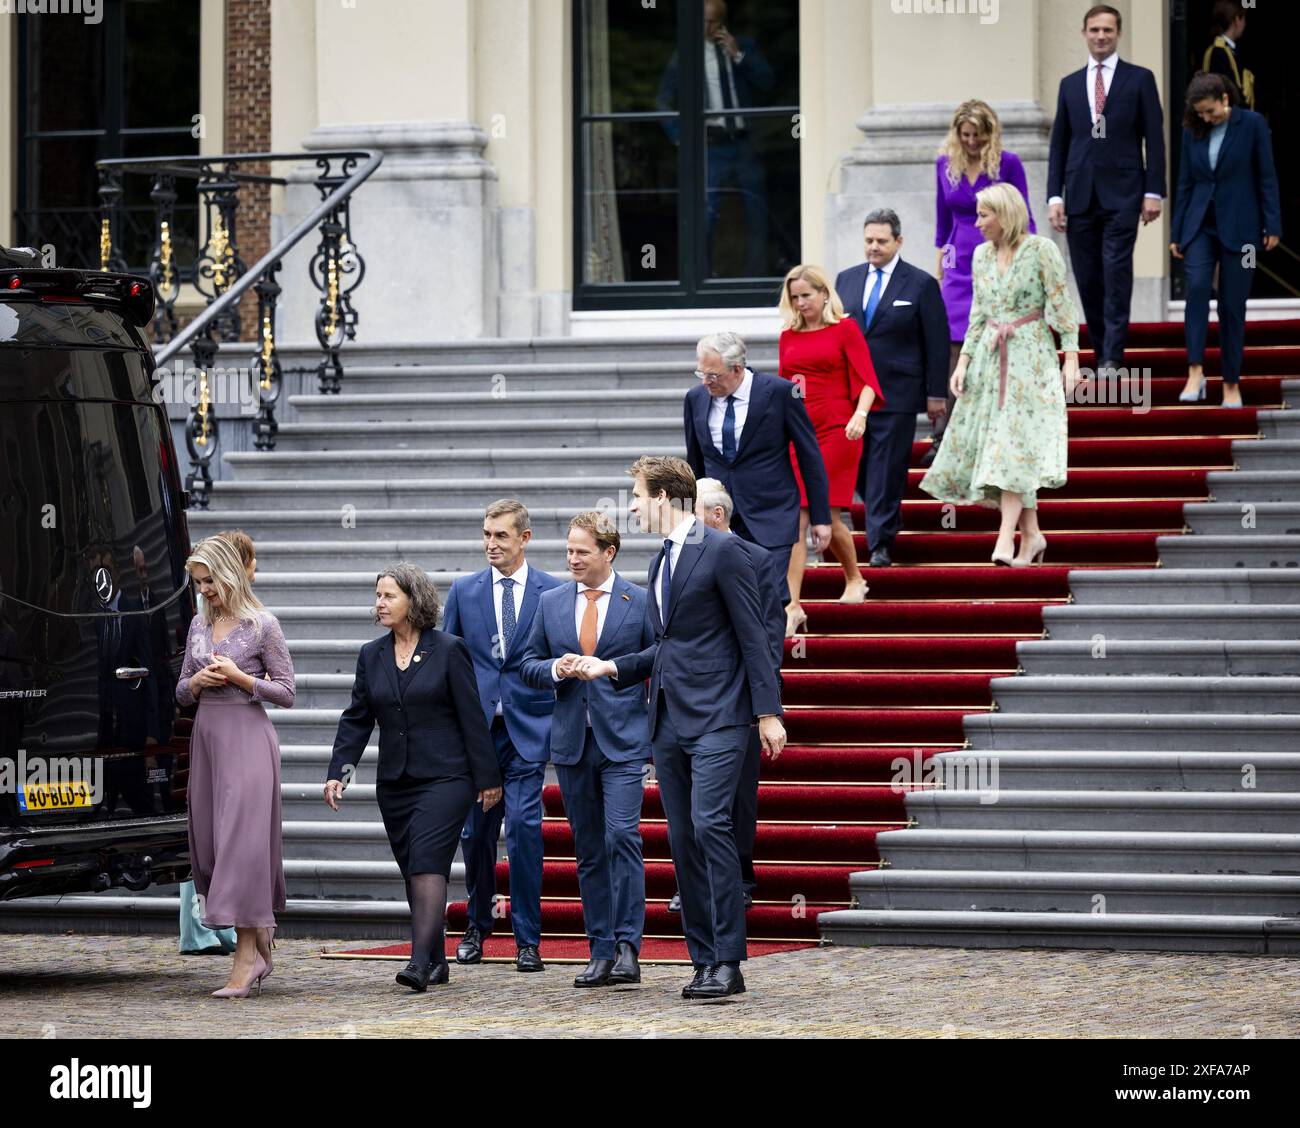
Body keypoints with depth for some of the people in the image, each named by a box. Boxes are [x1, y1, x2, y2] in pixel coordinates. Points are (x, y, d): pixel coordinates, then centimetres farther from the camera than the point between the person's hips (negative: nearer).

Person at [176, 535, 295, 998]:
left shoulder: (262, 625, -5)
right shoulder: (199, 625, 12)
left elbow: (286, 692, -4)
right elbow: (182, 694, 17)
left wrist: (239, 678, -14)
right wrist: (197, 682, -4)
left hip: (247, 737, -7)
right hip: (206, 735, 7)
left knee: (241, 841, -12)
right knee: (209, 841, 6)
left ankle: (246, 960, -12)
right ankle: (260, 951, 18)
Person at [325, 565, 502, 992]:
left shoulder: (448, 650, -4)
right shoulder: (371, 656, 10)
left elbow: (472, 716, -3)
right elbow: (356, 720, 12)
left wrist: (487, 778, -4)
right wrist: (338, 772, 1)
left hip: (444, 778, -6)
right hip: (395, 781, 6)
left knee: (427, 864, -16)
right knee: (412, 872, 7)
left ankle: (421, 961, -24)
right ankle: (437, 961, 16)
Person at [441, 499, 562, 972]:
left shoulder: (554, 592, 3)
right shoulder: (464, 592, 9)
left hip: (528, 726, -2)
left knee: (524, 826, -11)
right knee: (475, 831, 7)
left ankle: (528, 940, -5)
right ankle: (477, 925, 26)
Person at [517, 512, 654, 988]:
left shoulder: (640, 602, 0)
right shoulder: (551, 603, 10)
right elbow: (528, 664, 14)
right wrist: (555, 670, -8)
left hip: (623, 741, -4)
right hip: (571, 743, 4)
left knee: (622, 835, -17)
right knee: (588, 851, 7)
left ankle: (627, 948, -14)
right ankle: (601, 953, 12)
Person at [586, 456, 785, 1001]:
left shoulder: (723, 551, -7)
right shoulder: (663, 561, 19)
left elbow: (752, 636, -9)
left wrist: (767, 713, -13)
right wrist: (612, 667, 16)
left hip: (717, 718, -9)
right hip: (669, 723, 9)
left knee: (709, 824, -18)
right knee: (683, 839, 6)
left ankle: (727, 961, -17)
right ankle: (705, 961, 9)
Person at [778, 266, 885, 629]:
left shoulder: (845, 329, 1)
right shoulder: (789, 336, 14)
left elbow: (866, 381, -6)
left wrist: (860, 415, -23)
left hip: (836, 434, -4)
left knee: (827, 518, -4)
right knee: (795, 521, -5)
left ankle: (854, 580, 23)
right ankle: (792, 606, -9)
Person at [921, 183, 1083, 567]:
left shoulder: (1041, 250, -7)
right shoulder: (982, 255, 10)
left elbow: (1062, 306, -7)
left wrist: (1071, 358, -12)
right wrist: (963, 361, 8)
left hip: (1030, 357, -6)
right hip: (990, 358, 6)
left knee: (1015, 444, -14)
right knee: (991, 445, 3)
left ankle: (1006, 536, -20)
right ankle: (1031, 535, 11)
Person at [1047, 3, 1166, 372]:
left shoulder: (1139, 79, 5)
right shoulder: (1070, 84, 14)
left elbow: (1154, 138, 2)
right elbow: (1058, 144, 13)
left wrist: (1154, 191, -6)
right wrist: (1054, 196, 4)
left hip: (1122, 193, -3)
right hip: (1080, 196, 3)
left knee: (1117, 273, -13)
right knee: (1088, 280, 3)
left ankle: (1113, 356, -14)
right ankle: (1101, 351, 12)